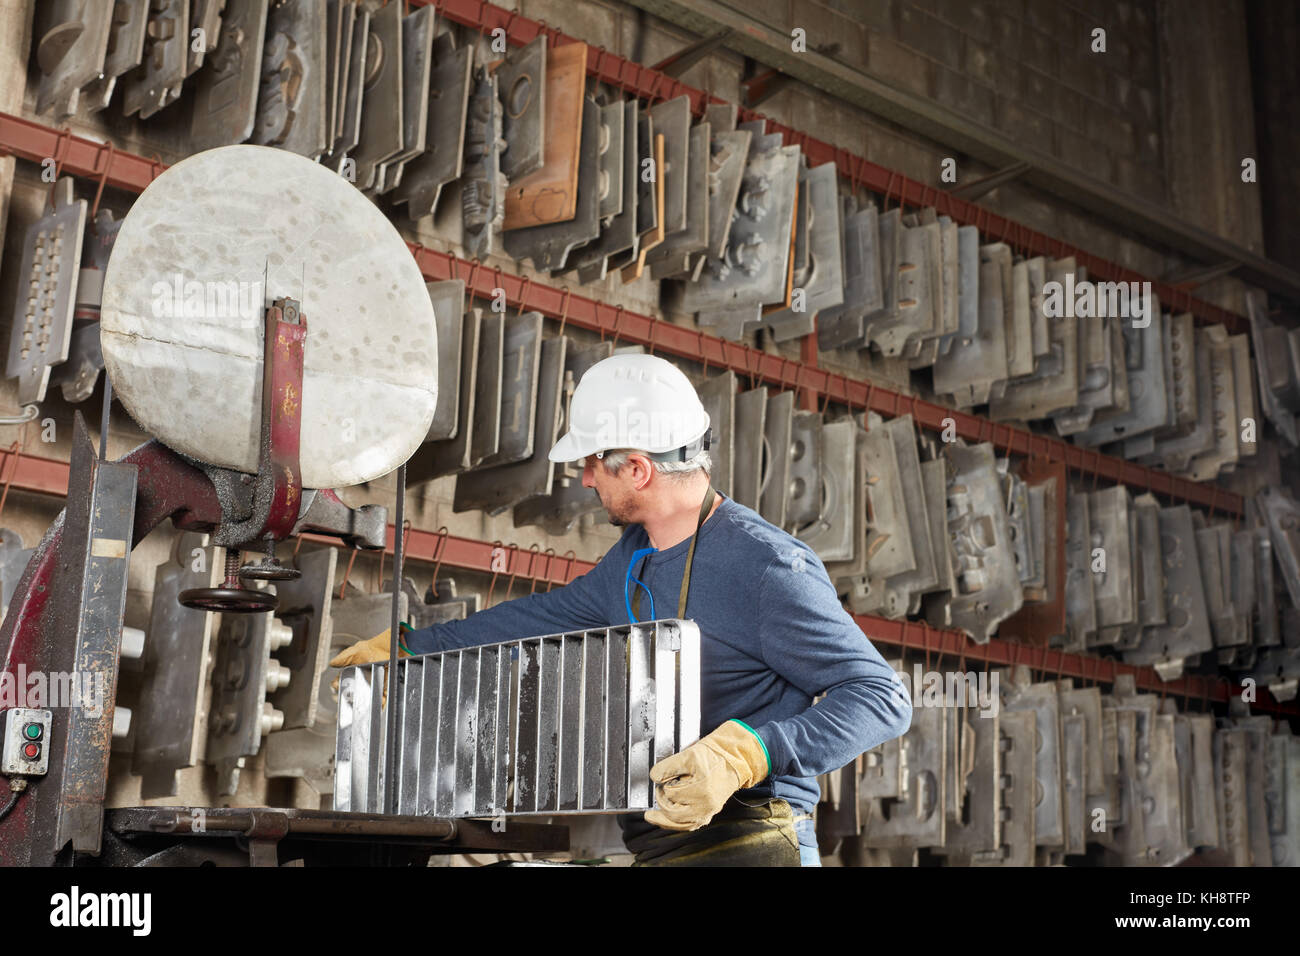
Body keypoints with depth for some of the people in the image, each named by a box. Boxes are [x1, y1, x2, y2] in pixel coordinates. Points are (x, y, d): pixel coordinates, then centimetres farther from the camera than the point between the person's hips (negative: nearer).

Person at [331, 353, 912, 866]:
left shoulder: (765, 565, -15)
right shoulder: (634, 557, 12)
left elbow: (883, 697, -16)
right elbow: (549, 615, 28)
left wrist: (745, 754, -29)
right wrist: (406, 646, 32)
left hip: (744, 849, -7)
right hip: (661, 849, 8)